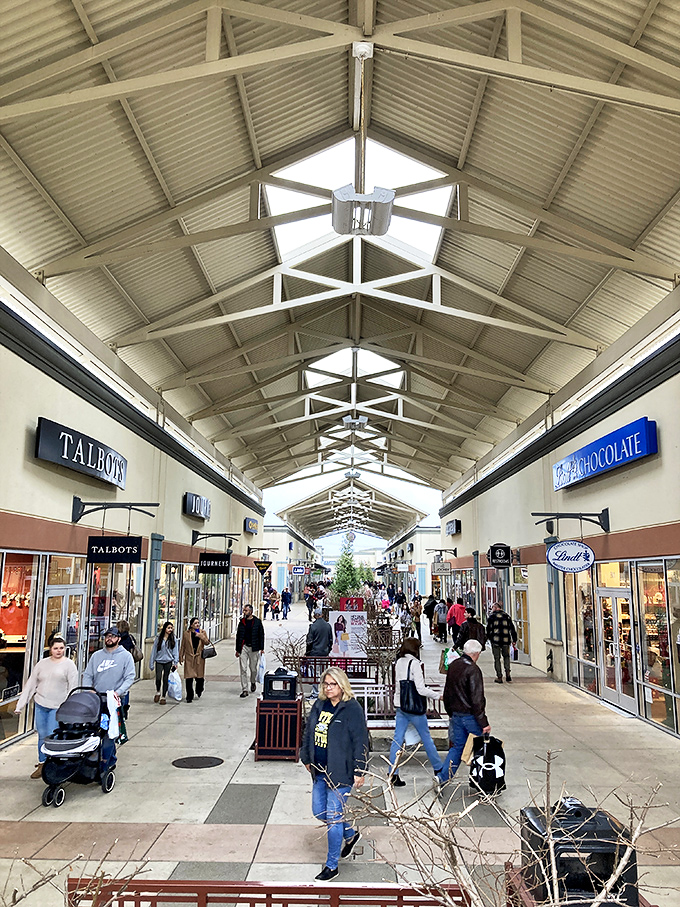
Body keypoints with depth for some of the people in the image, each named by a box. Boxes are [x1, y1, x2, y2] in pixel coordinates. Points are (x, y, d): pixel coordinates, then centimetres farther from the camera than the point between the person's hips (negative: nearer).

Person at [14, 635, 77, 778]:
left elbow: (73, 688, -3)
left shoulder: (69, 665, 0)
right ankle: (42, 764, 19)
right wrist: (20, 705, 8)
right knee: (42, 736, 7)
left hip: (58, 707, -4)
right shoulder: (42, 663, 10)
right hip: (40, 705, 4)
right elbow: (31, 684, 12)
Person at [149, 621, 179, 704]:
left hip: (168, 662, 1)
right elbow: (154, 650, 4)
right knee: (158, 678, -14)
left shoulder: (173, 639, 3)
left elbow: (175, 651, 3)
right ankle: (158, 692, 14)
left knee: (165, 679, 3)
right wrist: (151, 663, 3)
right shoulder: (158, 638, 1)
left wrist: (176, 662, -7)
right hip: (159, 661, -1)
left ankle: (163, 697, 15)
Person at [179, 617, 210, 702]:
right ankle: (189, 697, 7)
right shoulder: (186, 633, 4)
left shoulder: (203, 632, 6)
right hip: (189, 658, -1)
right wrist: (181, 657, 6)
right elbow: (182, 646, 8)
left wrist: (200, 635, -16)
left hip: (199, 658, 1)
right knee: (189, 678, -4)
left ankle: (199, 691, 33)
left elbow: (207, 642, -6)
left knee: (200, 677, 4)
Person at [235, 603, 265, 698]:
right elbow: (238, 636, 12)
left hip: (254, 648, -2)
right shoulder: (242, 622, 7)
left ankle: (253, 682, 36)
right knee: (243, 669, -3)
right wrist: (237, 649, 9)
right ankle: (244, 690, 1)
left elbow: (261, 635, 2)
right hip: (243, 647, 2)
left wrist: (261, 648, -4)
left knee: (253, 668, 8)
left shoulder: (257, 622, -1)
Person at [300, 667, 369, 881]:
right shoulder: (319, 705, 5)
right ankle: (350, 834, 41)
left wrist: (359, 771, -14)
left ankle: (331, 866, 18)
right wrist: (306, 758, 21)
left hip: (340, 773, -7)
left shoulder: (352, 709, -15)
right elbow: (308, 732, 17)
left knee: (333, 817, 0)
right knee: (319, 812, 16)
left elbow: (360, 742, -14)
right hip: (320, 771, 7)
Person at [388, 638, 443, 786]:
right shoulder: (414, 663, -16)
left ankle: (393, 774, 6)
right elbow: (421, 689, -19)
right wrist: (438, 695, -7)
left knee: (397, 739, 6)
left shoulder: (399, 662, 5)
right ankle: (438, 768, 25)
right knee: (426, 738, 10)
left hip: (400, 706, 6)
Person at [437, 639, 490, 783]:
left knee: (457, 746, 15)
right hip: (471, 716, -7)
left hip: (456, 716, 7)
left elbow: (447, 694, 15)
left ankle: (442, 777, 7)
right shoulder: (473, 669, -18)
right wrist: (484, 723, -16)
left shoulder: (452, 666, 6)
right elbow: (477, 699, -20)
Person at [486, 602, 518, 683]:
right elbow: (512, 628, 10)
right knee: (506, 656, 20)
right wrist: (514, 639, 14)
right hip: (506, 640, 3)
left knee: (497, 658, 5)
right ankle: (507, 673, 5)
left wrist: (487, 637, 13)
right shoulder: (507, 615, 9)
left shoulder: (492, 616, 0)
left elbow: (488, 628, -2)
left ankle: (499, 677, 5)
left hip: (495, 640, -3)